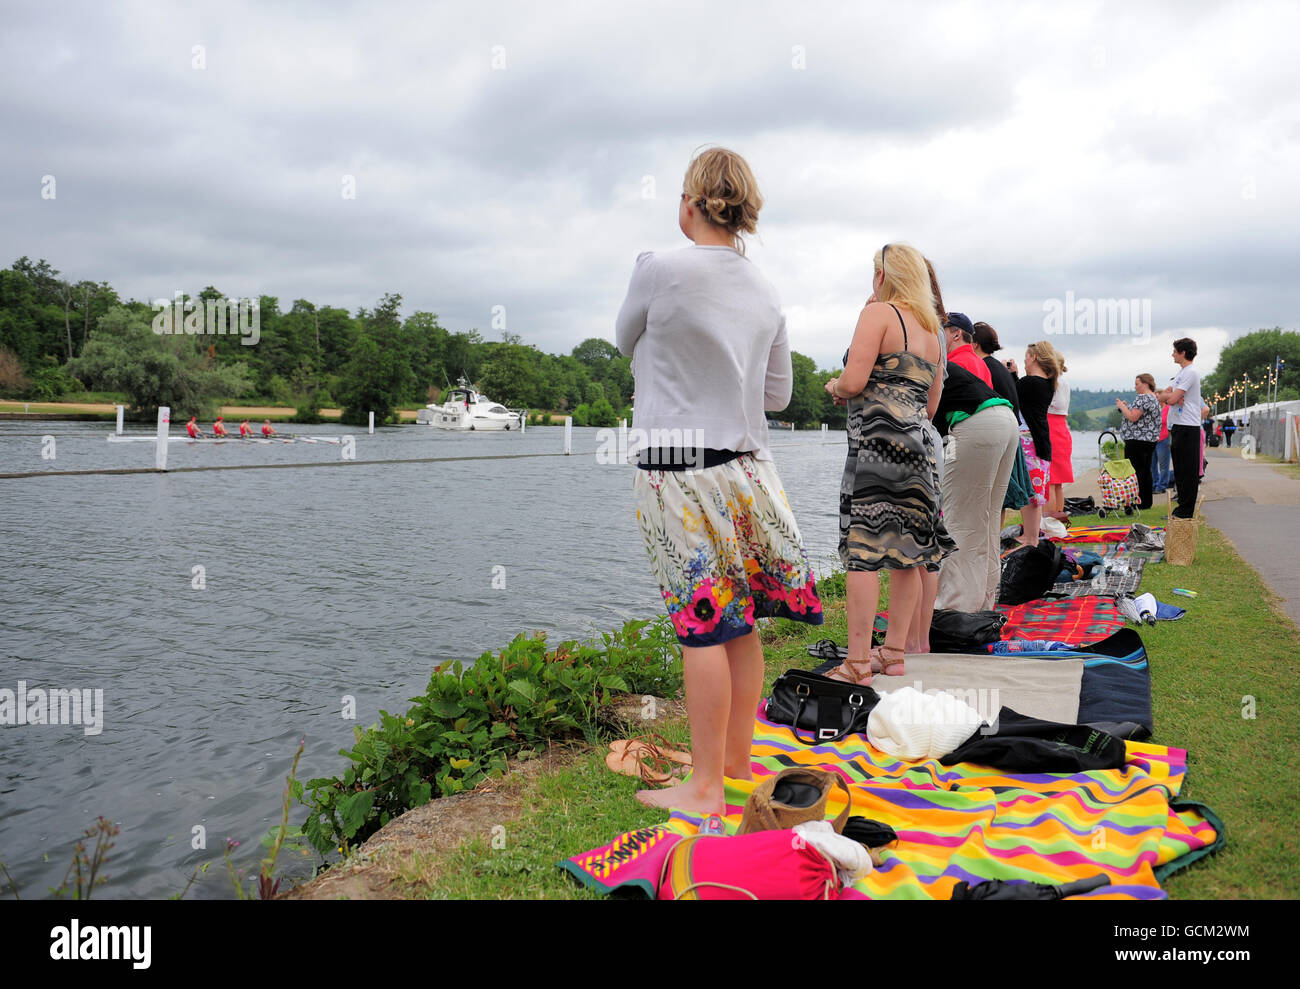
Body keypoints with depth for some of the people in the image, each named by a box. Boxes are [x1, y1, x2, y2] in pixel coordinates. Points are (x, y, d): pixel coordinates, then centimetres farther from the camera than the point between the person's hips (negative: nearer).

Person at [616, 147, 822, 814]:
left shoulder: (660, 270, -10)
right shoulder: (764, 294, 8)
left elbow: (626, 343, 7)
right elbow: (778, 394, 14)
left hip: (680, 471, -6)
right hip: (747, 467, 6)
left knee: (704, 627, -3)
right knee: (741, 623, 12)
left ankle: (705, 786, 6)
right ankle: (737, 761, 25)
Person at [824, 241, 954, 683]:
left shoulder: (878, 313, -2)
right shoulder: (931, 331, 21)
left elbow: (854, 381, -13)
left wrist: (834, 386, 8)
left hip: (878, 443, -8)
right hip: (920, 446, 8)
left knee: (862, 551, -7)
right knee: (906, 551, 10)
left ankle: (858, 663, -7)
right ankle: (894, 654, 17)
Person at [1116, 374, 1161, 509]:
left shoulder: (1143, 398, -15)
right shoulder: (1153, 398, 19)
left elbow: (1133, 417, -22)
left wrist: (1122, 406, -7)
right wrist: (1126, 406, 14)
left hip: (1137, 441, -11)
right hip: (1149, 441, 11)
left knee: (1136, 472, -8)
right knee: (1145, 471, 12)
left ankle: (1138, 502, -8)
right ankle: (1146, 502, 16)